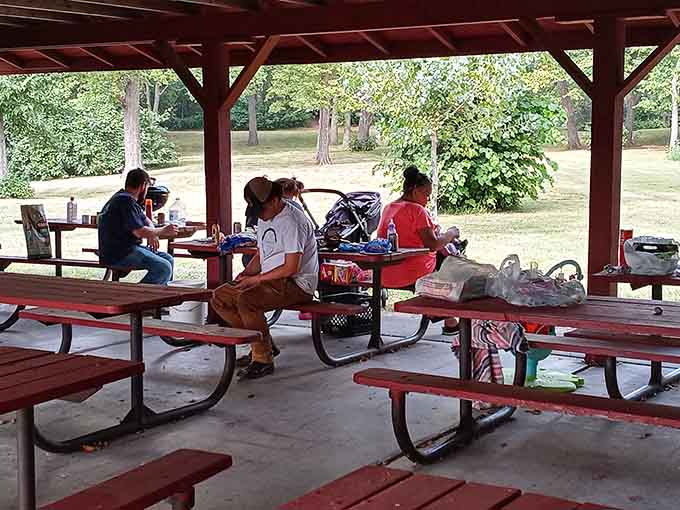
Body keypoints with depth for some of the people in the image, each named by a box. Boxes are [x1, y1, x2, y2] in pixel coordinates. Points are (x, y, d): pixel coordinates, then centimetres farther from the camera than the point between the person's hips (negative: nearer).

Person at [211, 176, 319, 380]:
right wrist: (245, 274, 3)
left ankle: (263, 359, -20)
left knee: (246, 300, -32)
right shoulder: (264, 218, 14)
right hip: (269, 281, 10)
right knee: (219, 298, -1)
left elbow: (291, 268, -21)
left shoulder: (292, 221, -17)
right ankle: (263, 343, 5)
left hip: (296, 284, -10)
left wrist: (256, 279, -16)